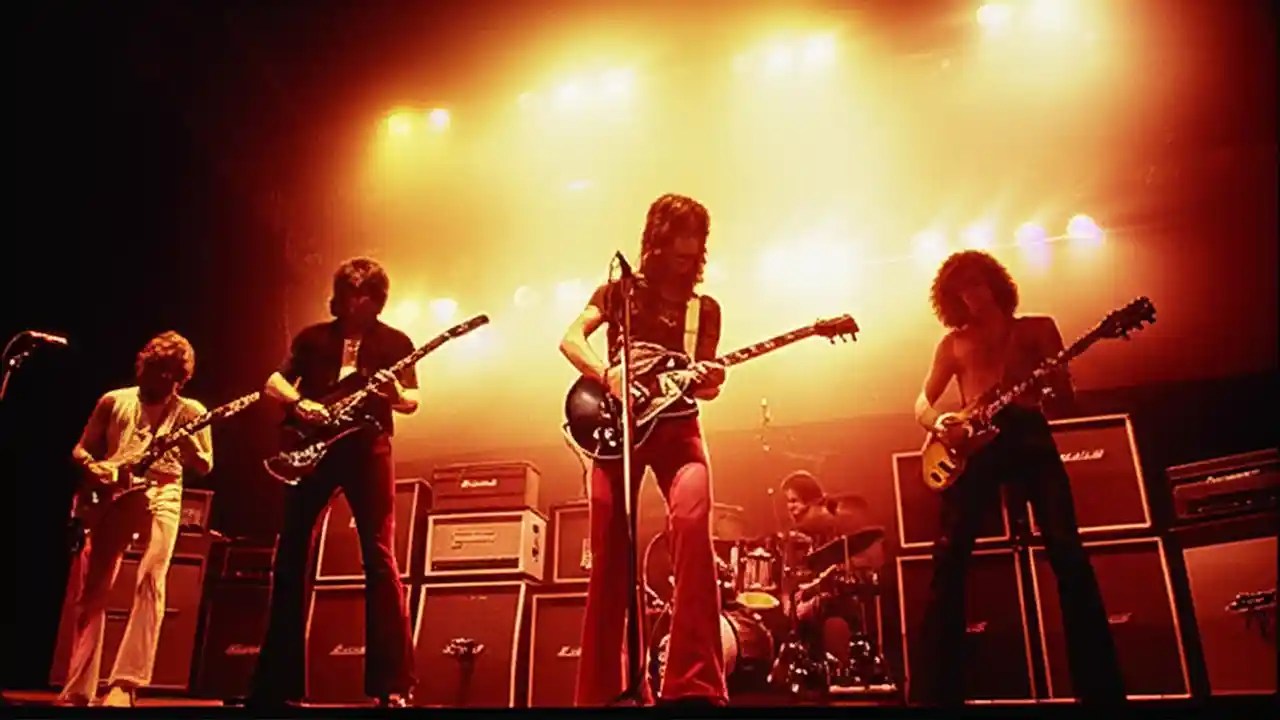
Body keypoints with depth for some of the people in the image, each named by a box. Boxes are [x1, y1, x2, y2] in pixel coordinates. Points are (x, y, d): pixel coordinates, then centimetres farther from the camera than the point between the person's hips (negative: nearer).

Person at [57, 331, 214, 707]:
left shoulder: (190, 411, 8)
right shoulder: (113, 401, 11)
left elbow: (205, 467, 3)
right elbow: (80, 449, 15)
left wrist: (187, 441, -18)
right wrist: (92, 468, -8)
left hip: (162, 496, -2)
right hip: (110, 497, 2)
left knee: (150, 581, -19)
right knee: (90, 589, -1)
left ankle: (124, 685, -20)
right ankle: (77, 689, 8)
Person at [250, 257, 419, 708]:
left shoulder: (395, 342, 9)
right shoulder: (312, 338, 15)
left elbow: (413, 400, 3)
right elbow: (273, 383, 11)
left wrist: (396, 395, -20)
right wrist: (297, 402, -10)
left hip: (367, 447, -3)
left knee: (380, 557, -10)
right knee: (291, 555, 4)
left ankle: (394, 684, -8)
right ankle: (276, 680, 15)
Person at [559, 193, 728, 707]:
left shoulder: (705, 308, 18)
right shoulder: (622, 289, 14)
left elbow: (702, 385, 15)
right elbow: (570, 339, 2)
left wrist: (709, 381, -9)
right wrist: (608, 375, -16)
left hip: (676, 424, 1)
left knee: (692, 523, -27)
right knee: (609, 555, -4)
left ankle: (695, 686, -27)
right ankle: (604, 691, 7)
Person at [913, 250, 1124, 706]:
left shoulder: (1038, 328, 19)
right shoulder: (954, 342, 22)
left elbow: (1066, 399, 12)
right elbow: (922, 402, 19)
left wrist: (1046, 397, -14)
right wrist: (938, 422, -5)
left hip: (1029, 436, -1)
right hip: (973, 444, 1)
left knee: (1067, 551, -14)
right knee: (950, 556, -12)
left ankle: (1102, 688, -10)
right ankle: (942, 691, -10)